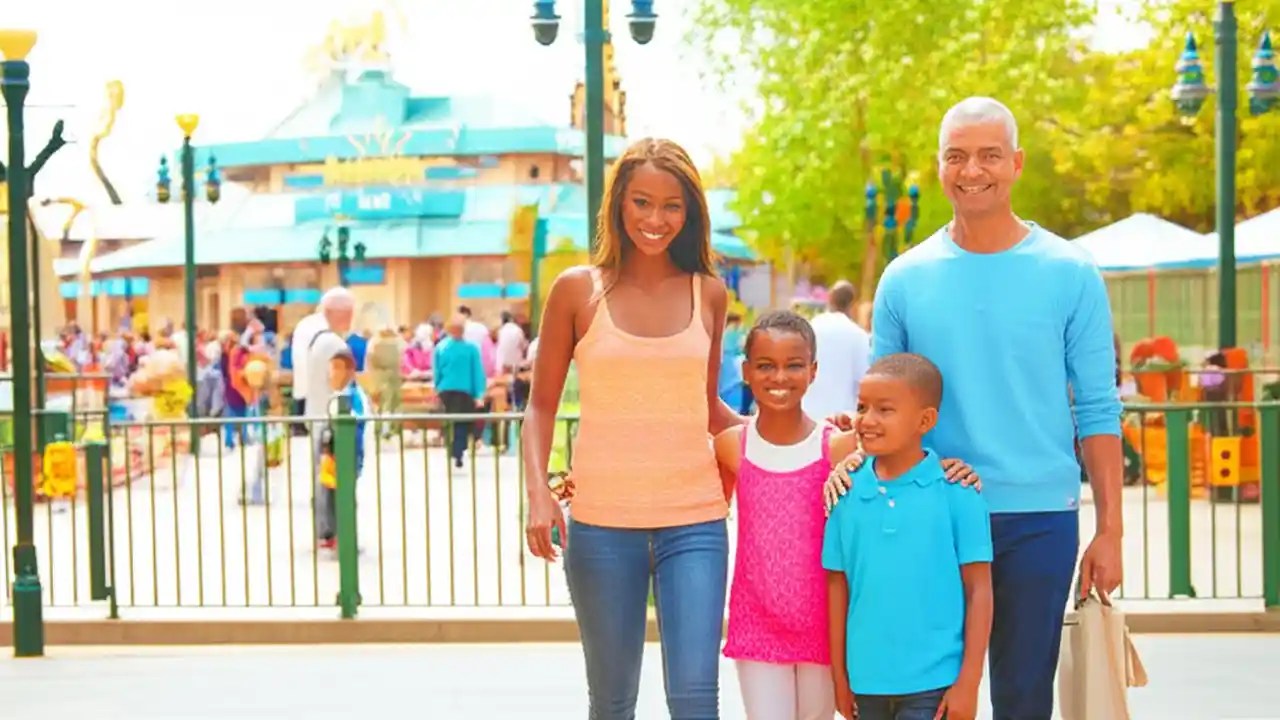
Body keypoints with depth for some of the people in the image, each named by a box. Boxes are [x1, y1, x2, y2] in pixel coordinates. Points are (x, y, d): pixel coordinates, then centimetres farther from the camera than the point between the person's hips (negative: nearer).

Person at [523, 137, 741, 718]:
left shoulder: (709, 294, 7)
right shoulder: (577, 290, 1)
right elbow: (541, 405, 5)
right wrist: (538, 493, -9)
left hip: (693, 521, 1)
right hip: (602, 523, -1)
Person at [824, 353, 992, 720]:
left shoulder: (956, 491, -8)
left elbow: (978, 590, -5)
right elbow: (838, 585, 9)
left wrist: (969, 681, -8)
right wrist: (839, 674, 9)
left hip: (934, 682, -4)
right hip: (867, 680, 4)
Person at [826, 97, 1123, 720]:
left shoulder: (1070, 274, -2)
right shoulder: (905, 278, 3)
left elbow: (1098, 410, 0)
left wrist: (1109, 529, -3)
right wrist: (856, 454, -10)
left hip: (1039, 519, -1)